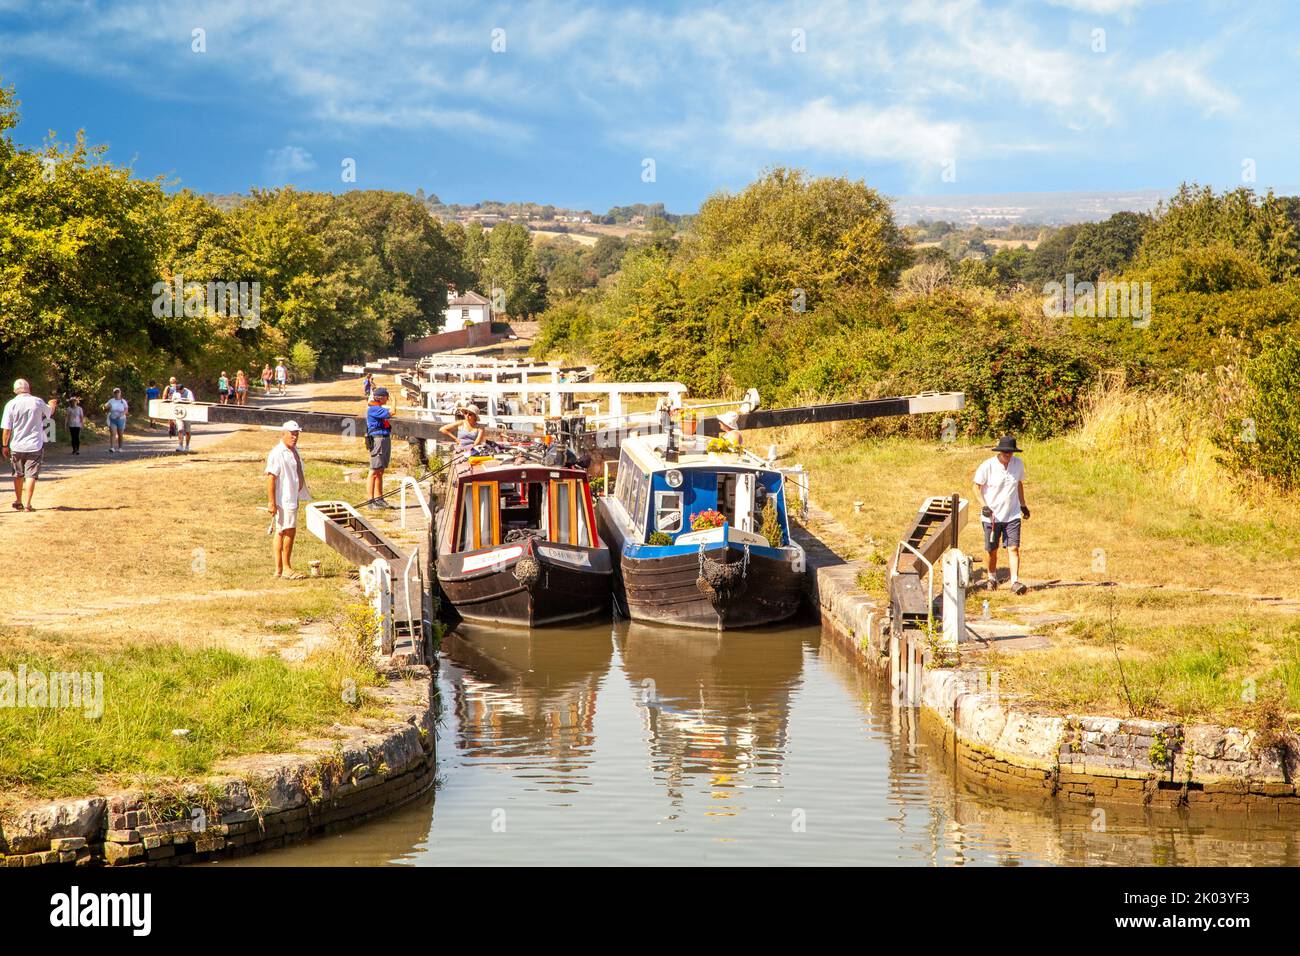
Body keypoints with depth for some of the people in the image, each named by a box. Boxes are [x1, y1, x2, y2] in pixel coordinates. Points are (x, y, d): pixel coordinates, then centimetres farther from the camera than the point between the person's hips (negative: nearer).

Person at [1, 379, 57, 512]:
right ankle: (27, 504, -7)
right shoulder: (38, 402, -3)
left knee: (18, 474, 17)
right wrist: (52, 405, 42)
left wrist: (5, 445, 4)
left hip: (16, 446, 1)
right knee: (31, 475, -1)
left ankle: (18, 501, 27)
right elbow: (50, 412, 19)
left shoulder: (11, 404, -7)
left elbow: (6, 428, -7)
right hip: (34, 446, -1)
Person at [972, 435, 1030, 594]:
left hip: (1012, 515, 2)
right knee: (992, 551, 9)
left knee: (1013, 548, -11)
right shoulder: (987, 466, -12)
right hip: (991, 515, -2)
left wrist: (1023, 505, 21)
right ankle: (992, 578, 33)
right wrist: (983, 506, -17)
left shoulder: (1018, 464, 0)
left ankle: (1015, 582, -14)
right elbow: (977, 487, -4)